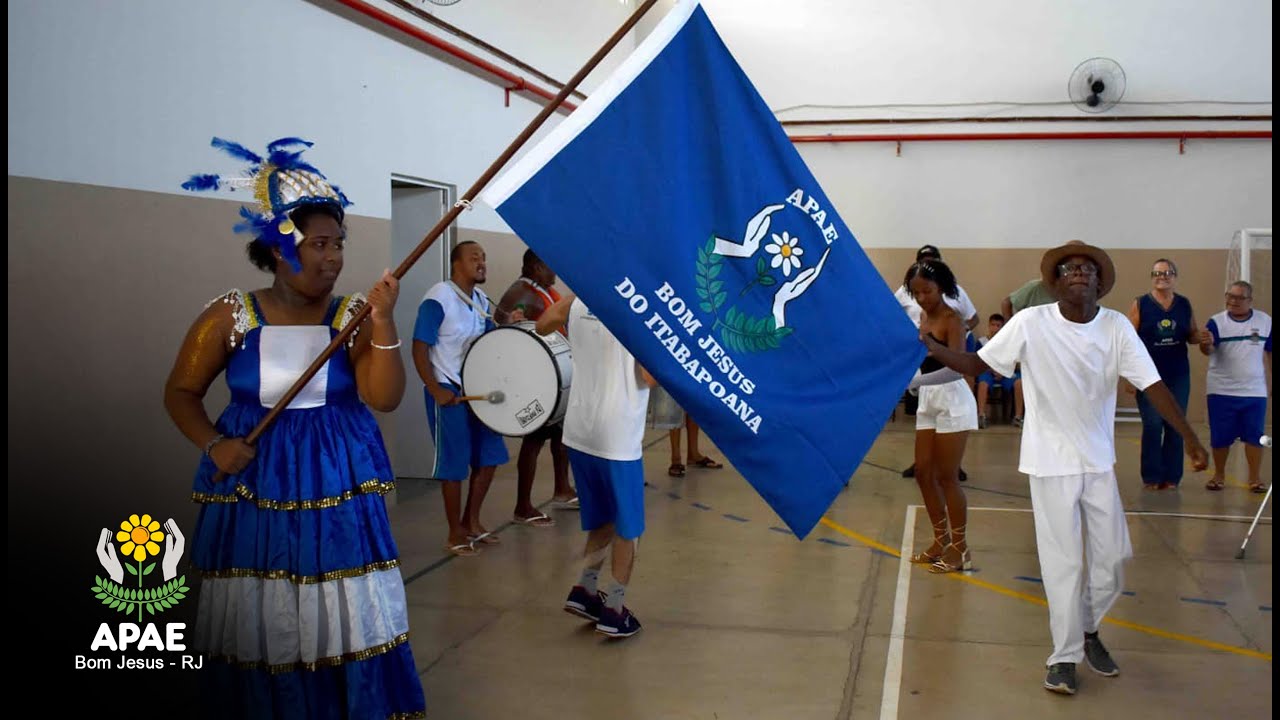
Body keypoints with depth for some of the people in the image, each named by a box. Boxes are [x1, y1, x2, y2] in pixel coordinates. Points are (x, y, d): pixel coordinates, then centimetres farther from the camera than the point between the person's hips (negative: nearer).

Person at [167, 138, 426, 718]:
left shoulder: (353, 316, -2)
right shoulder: (230, 316, -3)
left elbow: (384, 398, -12)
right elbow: (181, 392, 6)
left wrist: (383, 323, -23)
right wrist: (213, 444, -10)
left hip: (338, 485, 0)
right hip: (256, 484, 0)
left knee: (348, 612, 3)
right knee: (260, 618, 7)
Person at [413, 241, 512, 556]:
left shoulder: (481, 299, 9)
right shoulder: (437, 299, -16)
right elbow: (419, 349, -17)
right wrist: (435, 389, -22)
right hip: (448, 392, -8)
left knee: (489, 457, 12)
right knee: (454, 464, -1)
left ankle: (472, 522, 27)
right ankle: (455, 533, 12)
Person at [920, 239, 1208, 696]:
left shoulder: (1117, 327, -7)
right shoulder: (1031, 323, -12)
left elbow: (1152, 385, -8)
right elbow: (977, 364, -8)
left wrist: (1190, 439, -14)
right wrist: (933, 349, -23)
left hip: (1098, 461, 3)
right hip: (1051, 462, -3)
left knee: (1113, 555, 10)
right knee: (1063, 561, 1)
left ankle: (1088, 628, 36)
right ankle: (1065, 656, 16)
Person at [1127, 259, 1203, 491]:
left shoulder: (1185, 304, 7)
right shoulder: (1140, 304, -2)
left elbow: (1192, 336, 16)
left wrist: (1202, 337, -8)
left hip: (1178, 376, 3)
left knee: (1175, 427, 5)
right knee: (1152, 425, -4)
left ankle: (1172, 477, 14)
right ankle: (1151, 478, 7)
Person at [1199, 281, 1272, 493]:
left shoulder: (1265, 321, 1)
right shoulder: (1217, 322, -6)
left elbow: (1268, 355, 10)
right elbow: (1208, 350, -19)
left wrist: (1269, 384, 11)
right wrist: (1206, 344, -43)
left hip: (1255, 391, 1)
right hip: (1221, 391, -1)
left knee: (1254, 435, 0)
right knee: (1220, 436, 5)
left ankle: (1255, 477, 10)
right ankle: (1219, 475, 20)